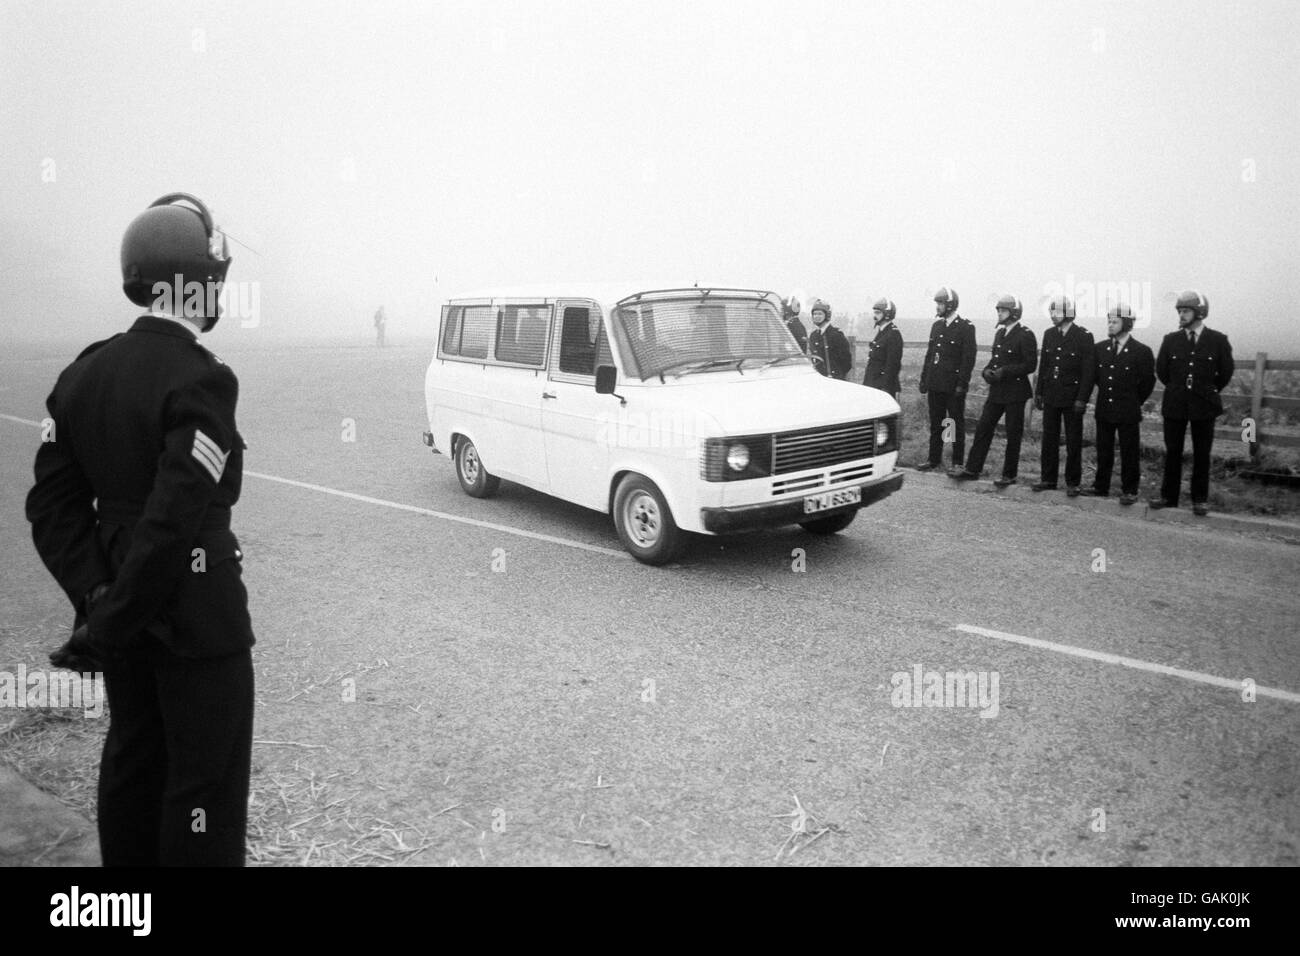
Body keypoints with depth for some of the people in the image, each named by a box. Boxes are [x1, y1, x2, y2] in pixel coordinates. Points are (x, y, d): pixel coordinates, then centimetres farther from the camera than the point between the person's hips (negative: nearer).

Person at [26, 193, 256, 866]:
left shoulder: (86, 373, 2)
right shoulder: (200, 381, -21)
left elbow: (53, 501, 2)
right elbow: (176, 520, -27)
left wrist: (96, 596, -4)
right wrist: (107, 628, -17)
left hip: (121, 602, 8)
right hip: (195, 615, -8)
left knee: (132, 754, 22)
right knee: (207, 779, 7)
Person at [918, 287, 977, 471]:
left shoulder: (966, 328, -7)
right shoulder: (936, 326, 12)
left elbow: (969, 358, -11)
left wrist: (962, 384, -17)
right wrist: (924, 380, 11)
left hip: (954, 386, -6)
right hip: (935, 384, 6)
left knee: (956, 424, 3)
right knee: (935, 423, 11)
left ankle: (958, 462, 11)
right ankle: (934, 459, 19)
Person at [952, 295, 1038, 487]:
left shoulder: (1025, 336, -12)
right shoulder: (1000, 333, 12)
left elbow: (1030, 365, -15)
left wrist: (1004, 371, -21)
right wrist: (987, 370, 1)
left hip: (1015, 393, -7)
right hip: (997, 391, 7)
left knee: (1013, 434, 3)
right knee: (983, 428, 7)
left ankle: (1009, 475, 12)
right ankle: (972, 469, 13)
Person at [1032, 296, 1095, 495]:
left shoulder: (1083, 336, -8)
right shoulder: (1049, 334, 7)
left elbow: (1088, 370, -9)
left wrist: (1082, 399, -14)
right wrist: (1038, 392, 9)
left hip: (1072, 398, -5)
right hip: (1051, 396, 5)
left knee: (1073, 441, 4)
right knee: (1049, 438, 9)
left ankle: (1072, 483, 13)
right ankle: (1048, 479, 19)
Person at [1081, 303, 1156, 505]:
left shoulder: (1142, 351, -7)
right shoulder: (1099, 348, 5)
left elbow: (1148, 382, 1)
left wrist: (1133, 402, 6)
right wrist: (1105, 394, 13)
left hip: (1128, 413, -4)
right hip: (1104, 410, 4)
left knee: (1129, 453, 4)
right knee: (1103, 451, 11)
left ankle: (1129, 491, 13)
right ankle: (1101, 487, 21)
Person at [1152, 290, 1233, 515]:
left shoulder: (1218, 340, -2)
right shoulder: (1171, 340, 2)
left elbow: (1226, 372, 7)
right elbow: (1161, 370, 12)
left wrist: (1209, 392, 12)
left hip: (1204, 405, -1)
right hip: (1174, 404, 1)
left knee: (1202, 454, 5)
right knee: (1172, 452, 5)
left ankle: (1200, 500, 13)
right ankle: (1168, 496, 13)